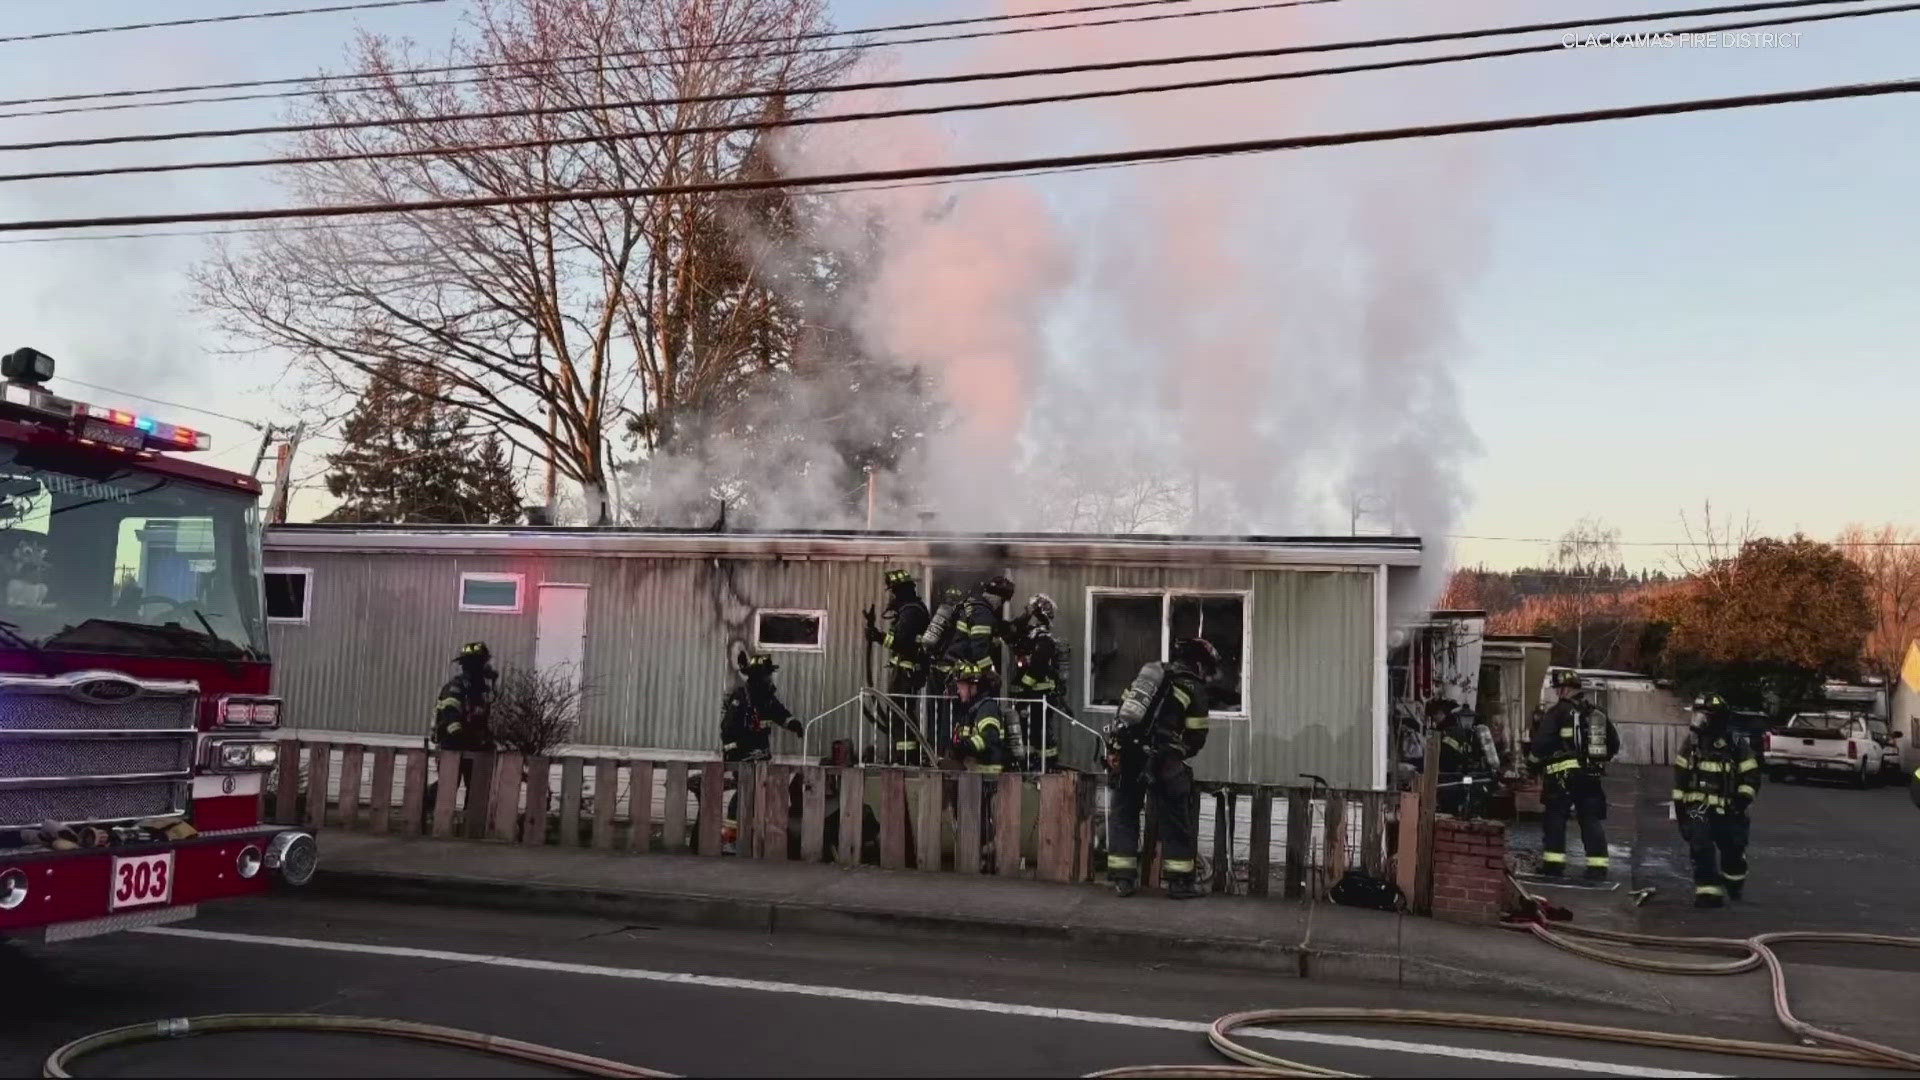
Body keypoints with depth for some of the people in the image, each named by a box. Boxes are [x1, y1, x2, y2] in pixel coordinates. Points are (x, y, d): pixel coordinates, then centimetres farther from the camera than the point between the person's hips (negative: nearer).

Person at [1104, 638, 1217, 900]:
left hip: (1121, 752, 5)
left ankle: (1123, 879, 15)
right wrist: (1178, 754, 21)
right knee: (1175, 820, 8)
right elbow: (1196, 737, 3)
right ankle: (1179, 881, 12)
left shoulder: (1149, 672, 19)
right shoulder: (1194, 689, 4)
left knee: (1123, 815, 14)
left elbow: (1125, 710, 16)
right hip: (1158, 759, -5)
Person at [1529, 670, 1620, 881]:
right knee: (1591, 820, 8)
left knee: (1554, 818, 2)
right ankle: (1597, 867, 4)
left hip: (1564, 776, -6)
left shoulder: (1558, 712, -8)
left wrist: (1534, 755, 5)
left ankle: (1553, 864, -1)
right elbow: (1614, 743, 20)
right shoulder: (1597, 714, 14)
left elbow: (1542, 742, -15)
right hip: (1593, 776, 6)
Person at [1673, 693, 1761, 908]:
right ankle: (1707, 891, -9)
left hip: (1726, 809, -1)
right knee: (1701, 848, -13)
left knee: (1733, 850, 9)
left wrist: (1741, 800, -15)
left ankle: (1734, 887, 38)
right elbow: (1680, 774, 9)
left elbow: (1751, 776, -3)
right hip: (1698, 807, 2)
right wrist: (1678, 803, 8)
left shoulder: (1736, 743, -7)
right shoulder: (1692, 741, 3)